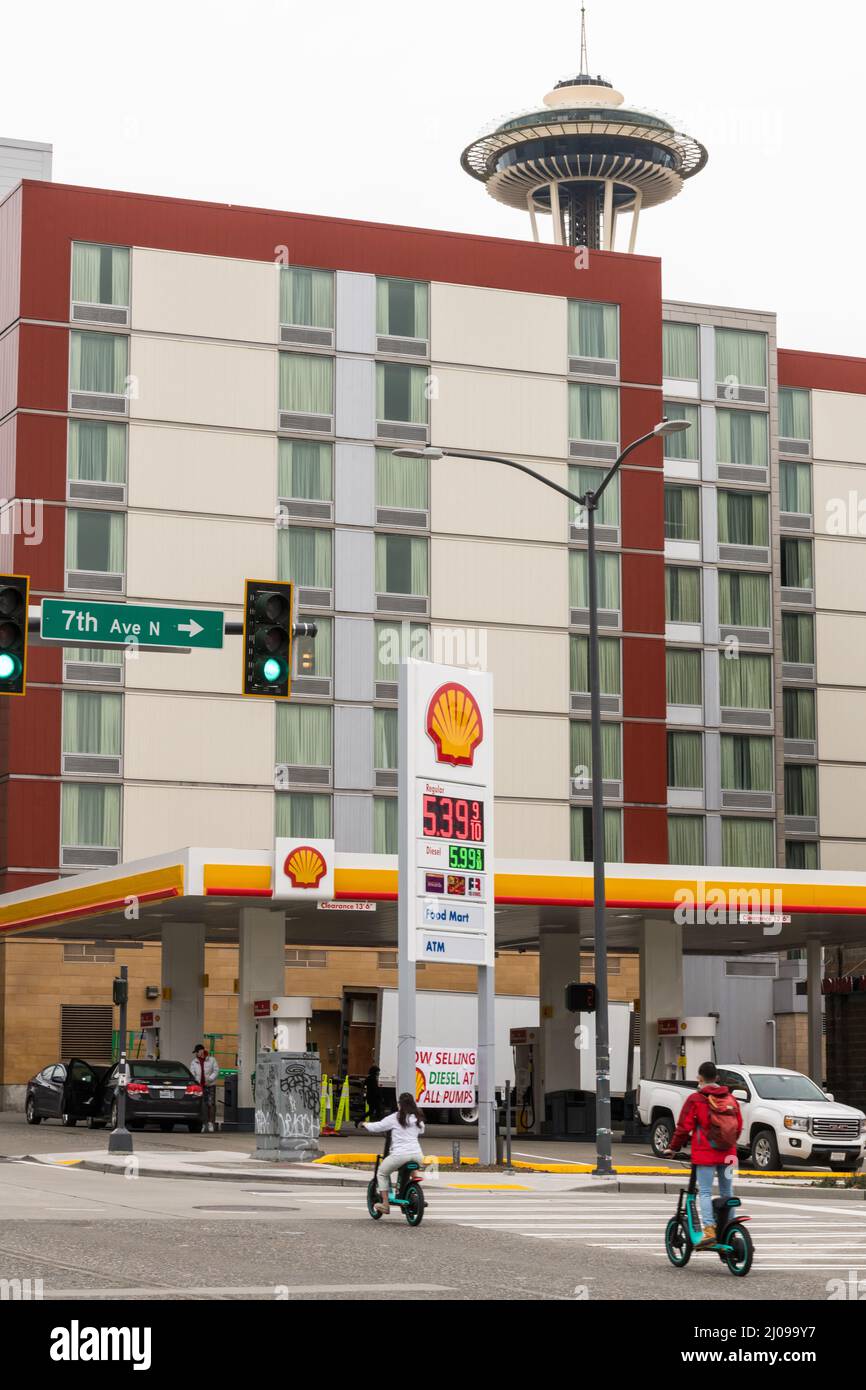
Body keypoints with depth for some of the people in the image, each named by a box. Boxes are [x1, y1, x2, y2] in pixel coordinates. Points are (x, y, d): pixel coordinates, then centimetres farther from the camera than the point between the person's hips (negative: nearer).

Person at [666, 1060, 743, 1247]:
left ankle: (709, 1230, -19)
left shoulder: (696, 1099, -7)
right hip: (727, 1154, 5)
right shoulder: (730, 1099, 8)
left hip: (705, 1154, -5)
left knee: (705, 1192, -5)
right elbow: (739, 1126, 13)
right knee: (727, 1192, 14)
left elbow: (684, 1126, -7)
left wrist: (674, 1147, 5)